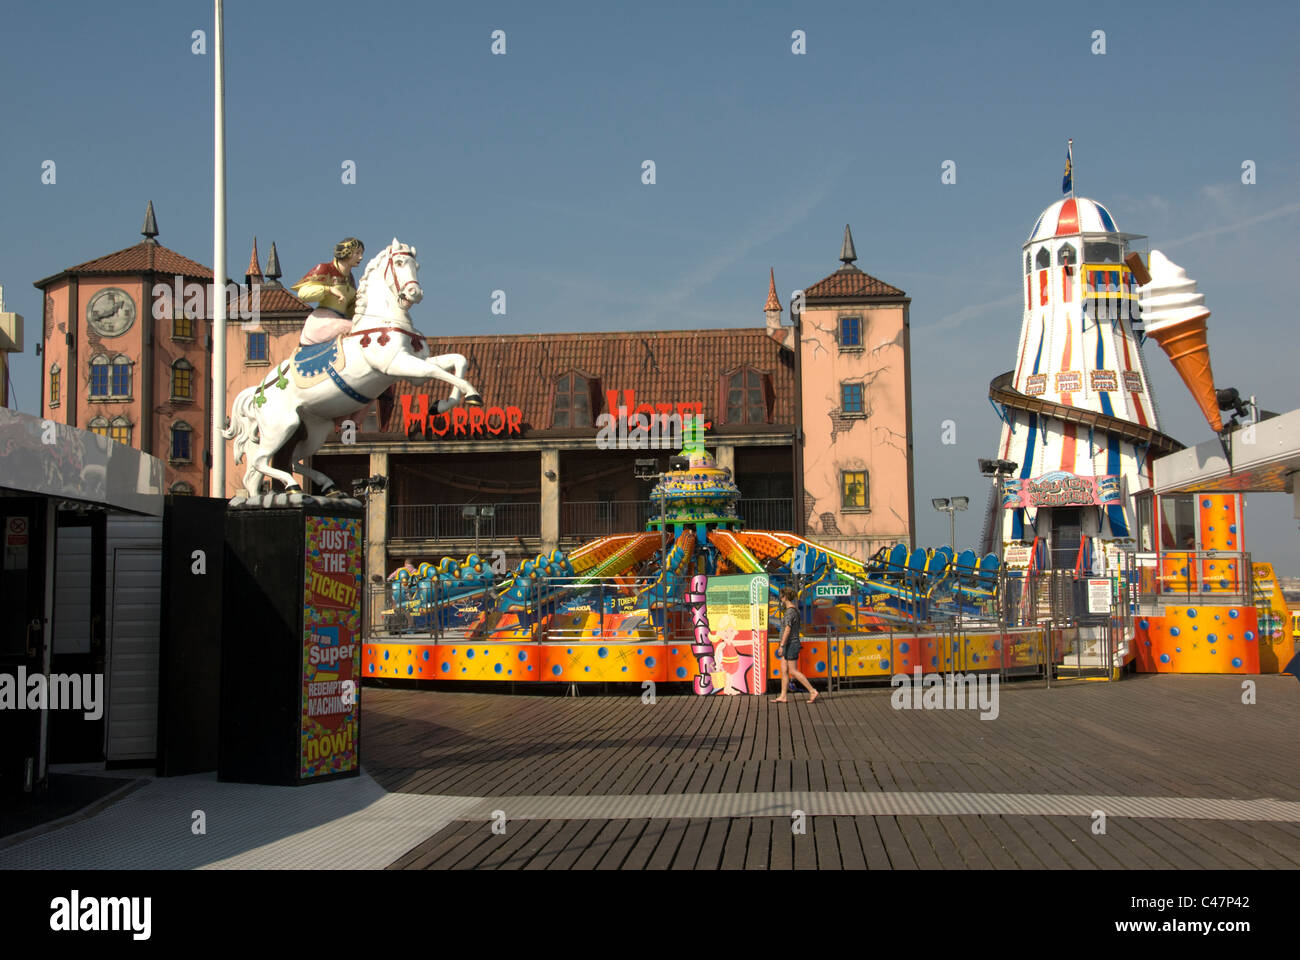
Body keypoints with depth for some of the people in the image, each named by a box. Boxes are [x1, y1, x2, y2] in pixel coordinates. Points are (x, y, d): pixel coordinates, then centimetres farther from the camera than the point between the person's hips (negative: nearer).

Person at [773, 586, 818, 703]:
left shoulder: (790, 612, -19)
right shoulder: (794, 609, 12)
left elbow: (787, 630, -25)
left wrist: (781, 646, -25)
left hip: (791, 644, -10)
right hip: (790, 644, 10)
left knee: (793, 671, -7)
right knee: (784, 670, 8)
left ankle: (812, 691, -4)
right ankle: (783, 697, 9)